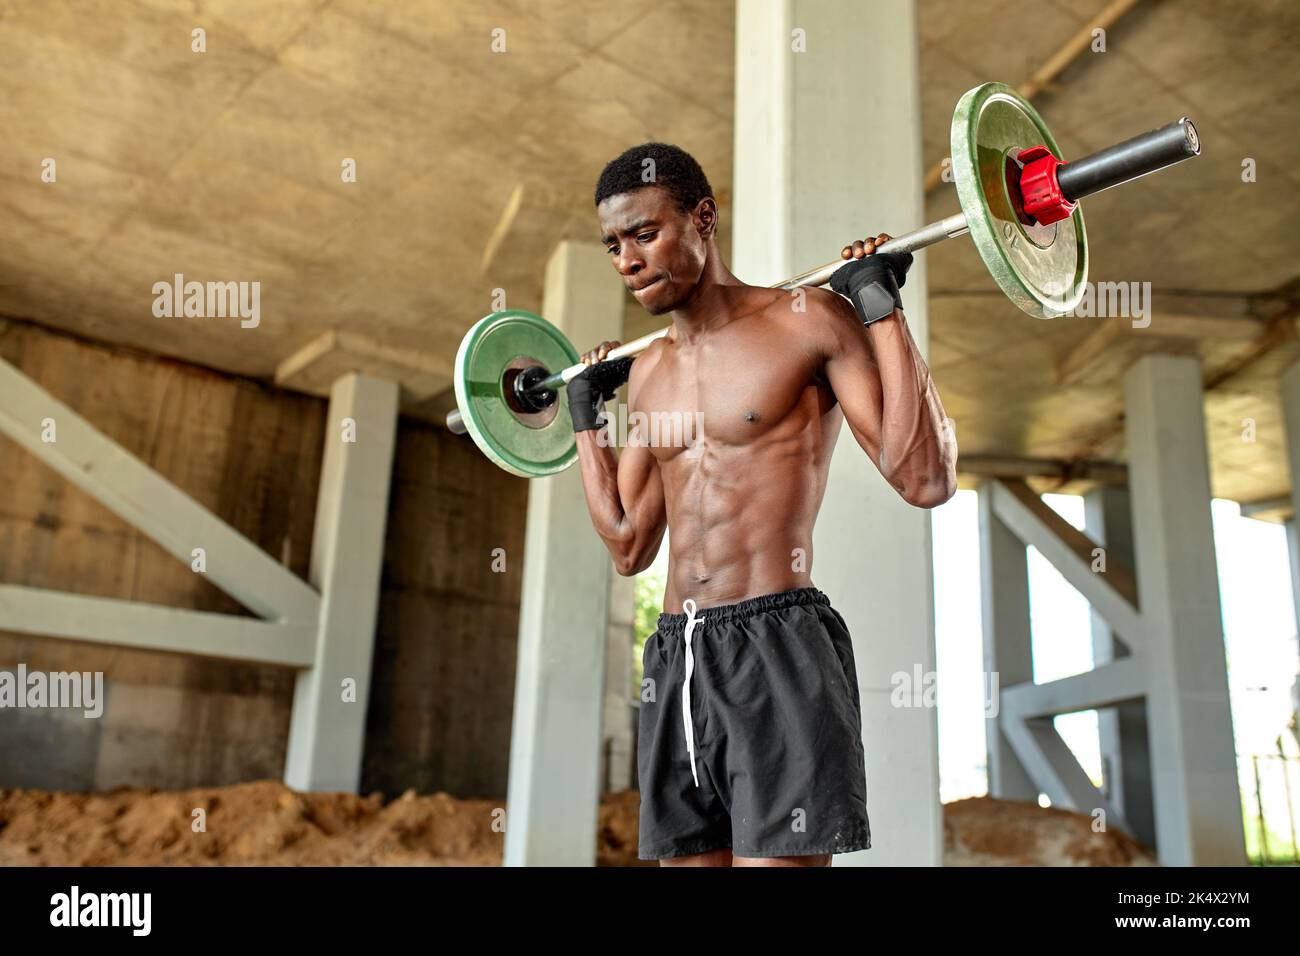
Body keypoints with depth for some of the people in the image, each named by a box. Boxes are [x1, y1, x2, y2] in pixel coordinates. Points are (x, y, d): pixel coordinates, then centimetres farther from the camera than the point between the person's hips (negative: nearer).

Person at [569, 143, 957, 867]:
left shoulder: (808, 320, -3)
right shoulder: (647, 374, 16)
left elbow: (925, 479, -11)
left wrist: (883, 305, -11)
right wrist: (586, 414, 24)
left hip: (780, 649, -6)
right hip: (675, 663, 7)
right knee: (689, 854, 11)